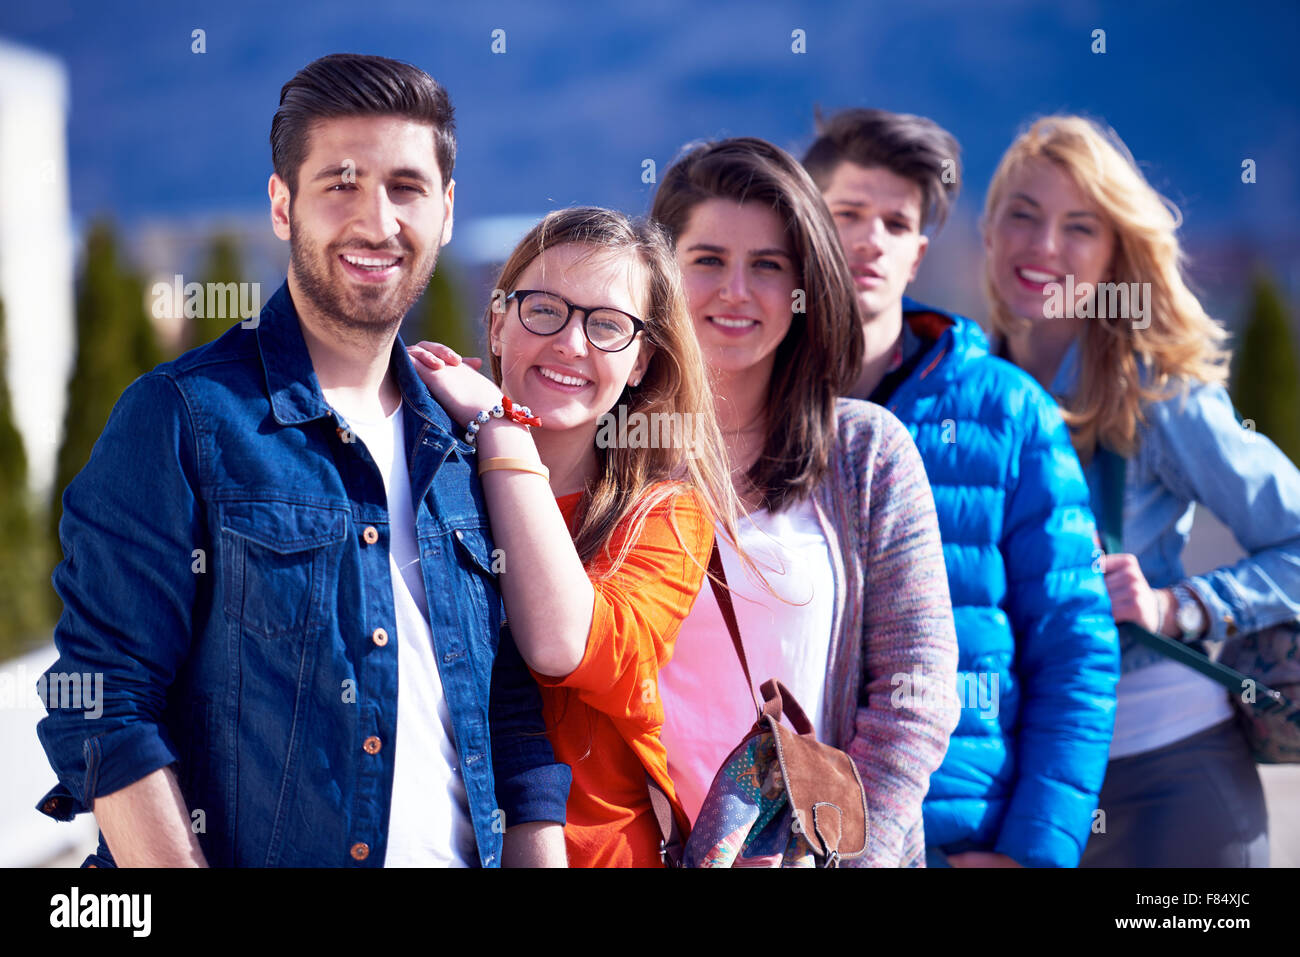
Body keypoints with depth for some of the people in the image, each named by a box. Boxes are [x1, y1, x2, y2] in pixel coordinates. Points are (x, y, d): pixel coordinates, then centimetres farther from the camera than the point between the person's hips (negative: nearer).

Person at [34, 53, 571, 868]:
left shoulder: (466, 448, 8)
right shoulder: (180, 419, -7)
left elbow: (520, 732, 8)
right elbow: (104, 713, -13)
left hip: (461, 858, 5)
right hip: (251, 859, -5)